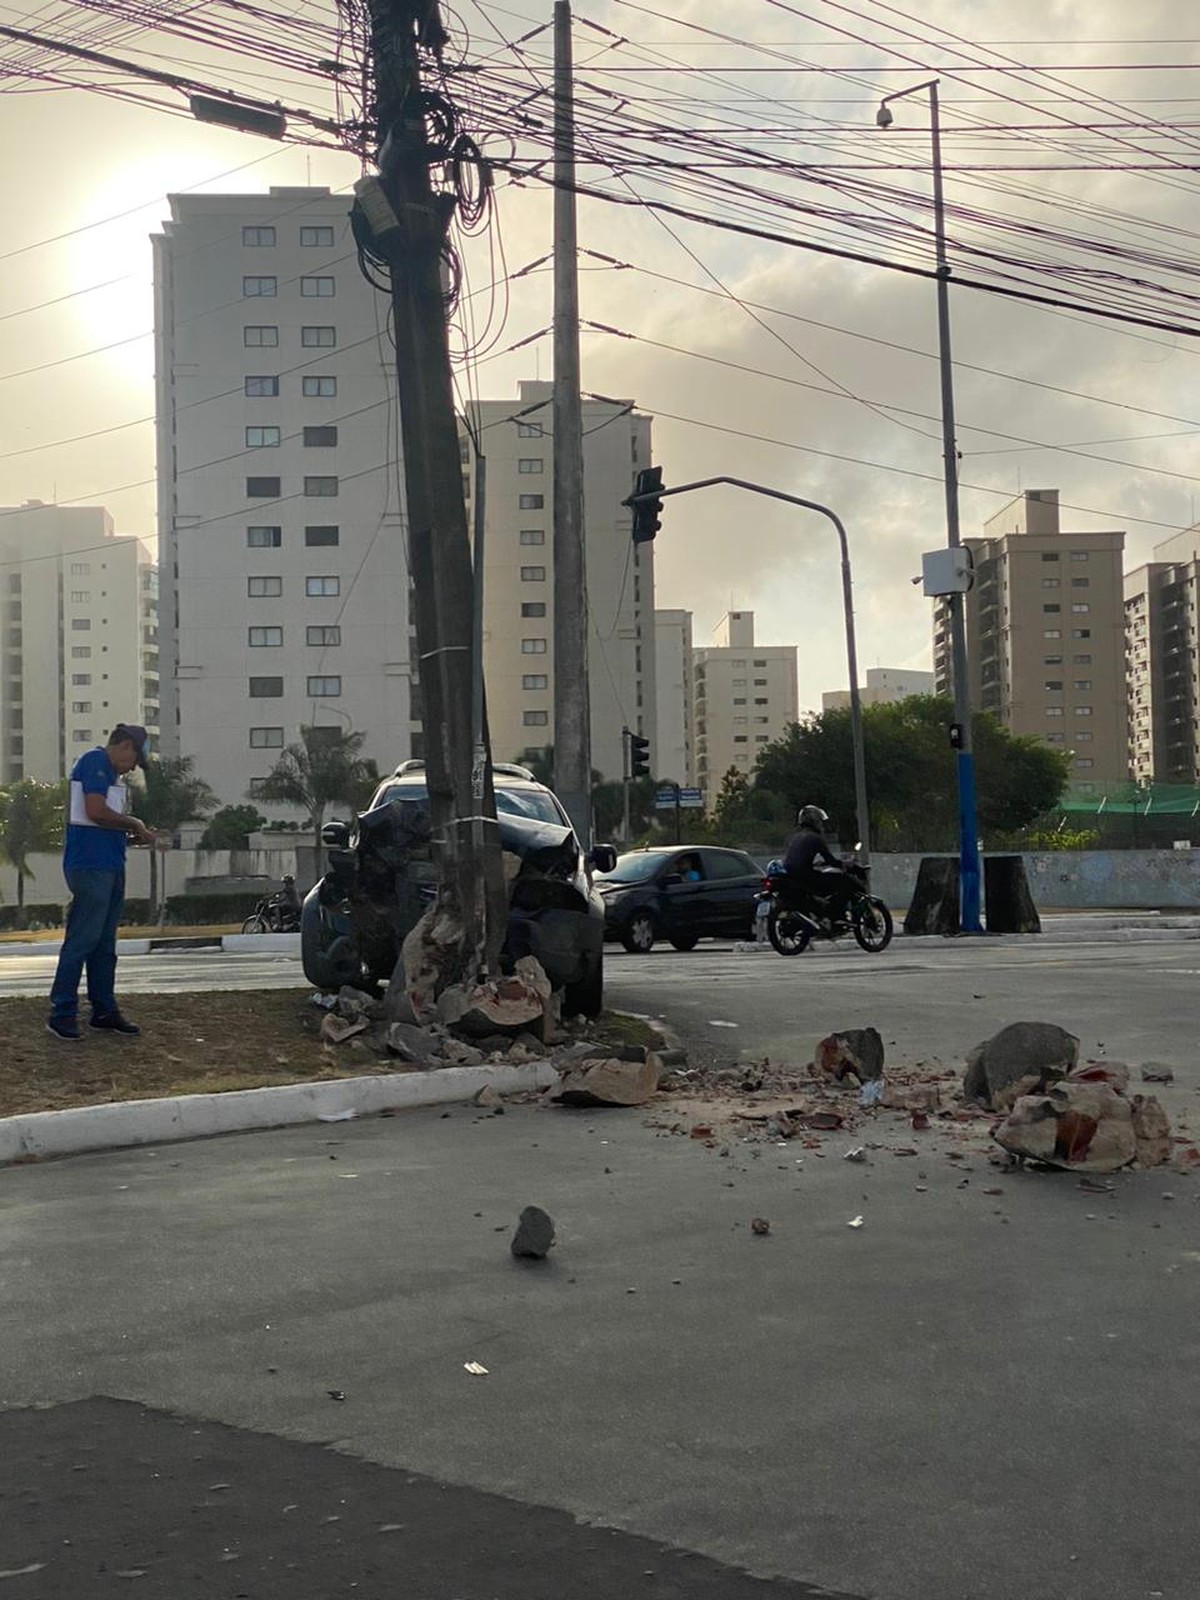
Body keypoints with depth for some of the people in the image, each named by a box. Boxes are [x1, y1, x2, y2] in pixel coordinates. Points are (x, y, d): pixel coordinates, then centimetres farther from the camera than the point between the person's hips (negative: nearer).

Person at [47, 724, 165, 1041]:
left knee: (104, 943, 12)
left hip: (110, 866, 10)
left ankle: (104, 1011, 18)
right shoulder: (94, 762, -9)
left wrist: (136, 835, 8)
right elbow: (96, 811, -20)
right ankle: (62, 1013, -4)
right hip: (90, 865, -10)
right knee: (82, 940, -8)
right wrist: (133, 824, -8)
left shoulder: (110, 773, 21)